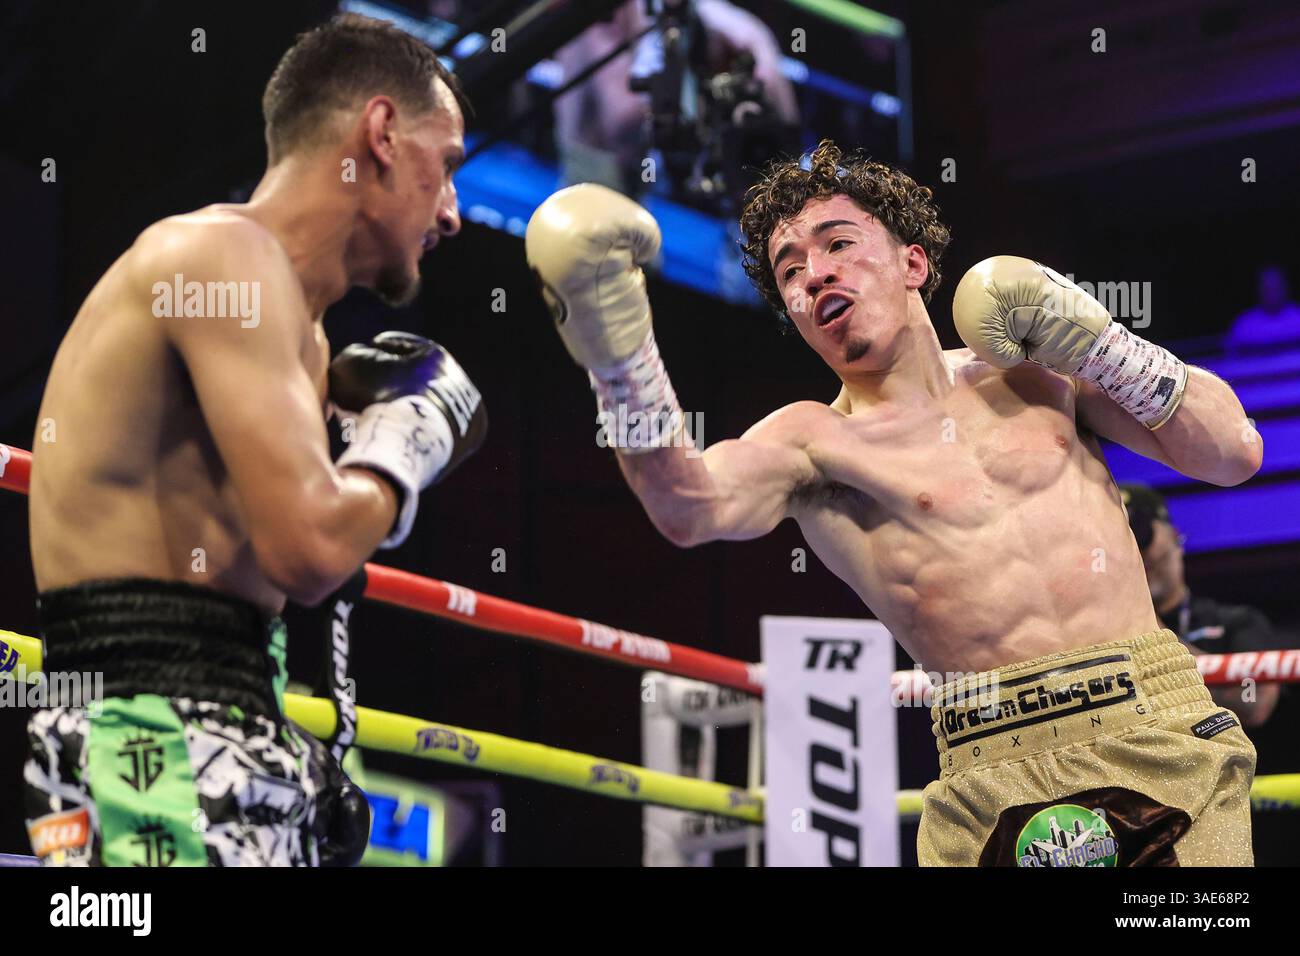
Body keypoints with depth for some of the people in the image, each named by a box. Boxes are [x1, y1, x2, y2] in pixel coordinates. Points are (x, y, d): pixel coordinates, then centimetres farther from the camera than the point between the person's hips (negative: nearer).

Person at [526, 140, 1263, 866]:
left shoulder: (1034, 372, 15)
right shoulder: (811, 442, 7)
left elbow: (1234, 455, 13)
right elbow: (692, 507, -15)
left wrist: (1100, 346, 3)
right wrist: (620, 359, -30)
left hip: (1159, 727, 1)